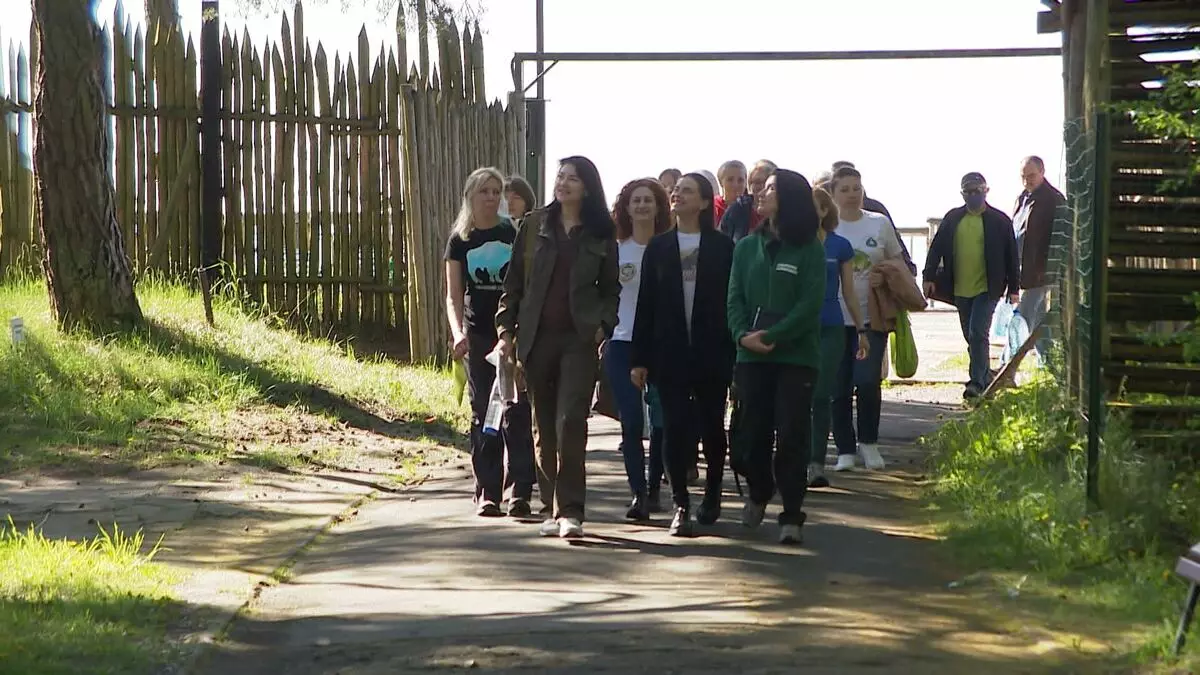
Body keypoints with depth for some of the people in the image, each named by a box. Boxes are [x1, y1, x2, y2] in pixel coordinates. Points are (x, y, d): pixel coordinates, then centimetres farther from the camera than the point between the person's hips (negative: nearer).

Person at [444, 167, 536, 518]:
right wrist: (458, 332, -12)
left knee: (517, 413, -6)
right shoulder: (460, 240, 6)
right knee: (483, 414, 3)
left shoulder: (514, 233, 2)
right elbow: (454, 295, 5)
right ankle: (487, 492, 7)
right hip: (478, 336, 2)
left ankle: (521, 492, -5)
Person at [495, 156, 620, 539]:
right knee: (544, 427, 6)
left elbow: (611, 289, 12)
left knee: (571, 422, -14)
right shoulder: (533, 227, 7)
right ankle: (551, 507, 14)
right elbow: (514, 282, 8)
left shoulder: (601, 235, 6)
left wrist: (603, 325, -4)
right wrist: (506, 329, 1)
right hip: (537, 336, 2)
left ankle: (570, 510, -13)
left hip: (579, 339, -2)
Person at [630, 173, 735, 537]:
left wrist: (733, 352, -6)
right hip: (670, 353, 1)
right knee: (676, 429, -3)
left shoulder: (722, 247, 1)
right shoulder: (658, 247, 7)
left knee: (712, 427, 8)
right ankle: (681, 505, 0)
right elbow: (646, 304, 5)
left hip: (711, 353, -1)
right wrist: (640, 358, 1)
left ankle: (712, 494, 28)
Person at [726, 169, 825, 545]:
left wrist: (771, 336, -18)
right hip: (751, 357, 4)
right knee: (749, 436, 5)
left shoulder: (809, 250, -1)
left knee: (791, 437, -6)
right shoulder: (747, 247, 12)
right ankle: (759, 492, 33)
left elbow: (810, 304, -9)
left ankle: (791, 515, 1)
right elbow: (735, 298, 6)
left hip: (796, 356, -4)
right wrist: (743, 334, -13)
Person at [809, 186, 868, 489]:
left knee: (821, 396, -5)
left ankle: (817, 464, -4)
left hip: (830, 330, -1)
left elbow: (849, 292, 10)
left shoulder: (840, 246, 3)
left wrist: (861, 330, 10)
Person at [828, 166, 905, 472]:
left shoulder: (880, 224, 5)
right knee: (839, 387, 1)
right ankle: (845, 450, 12)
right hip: (835, 318, 0)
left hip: (872, 317, 0)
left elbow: (897, 263, 13)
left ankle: (868, 442, 11)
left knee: (868, 382, -9)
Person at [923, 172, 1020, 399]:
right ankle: (986, 379, 24)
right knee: (971, 336, 11)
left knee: (978, 333, -16)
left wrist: (1014, 288, 0)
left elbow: (1011, 256, 1)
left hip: (987, 288, -4)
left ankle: (977, 382, -15)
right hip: (960, 289, 5)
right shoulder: (952, 218, 7)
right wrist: (929, 277, -2)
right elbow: (937, 248, 7)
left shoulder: (999, 220, -2)